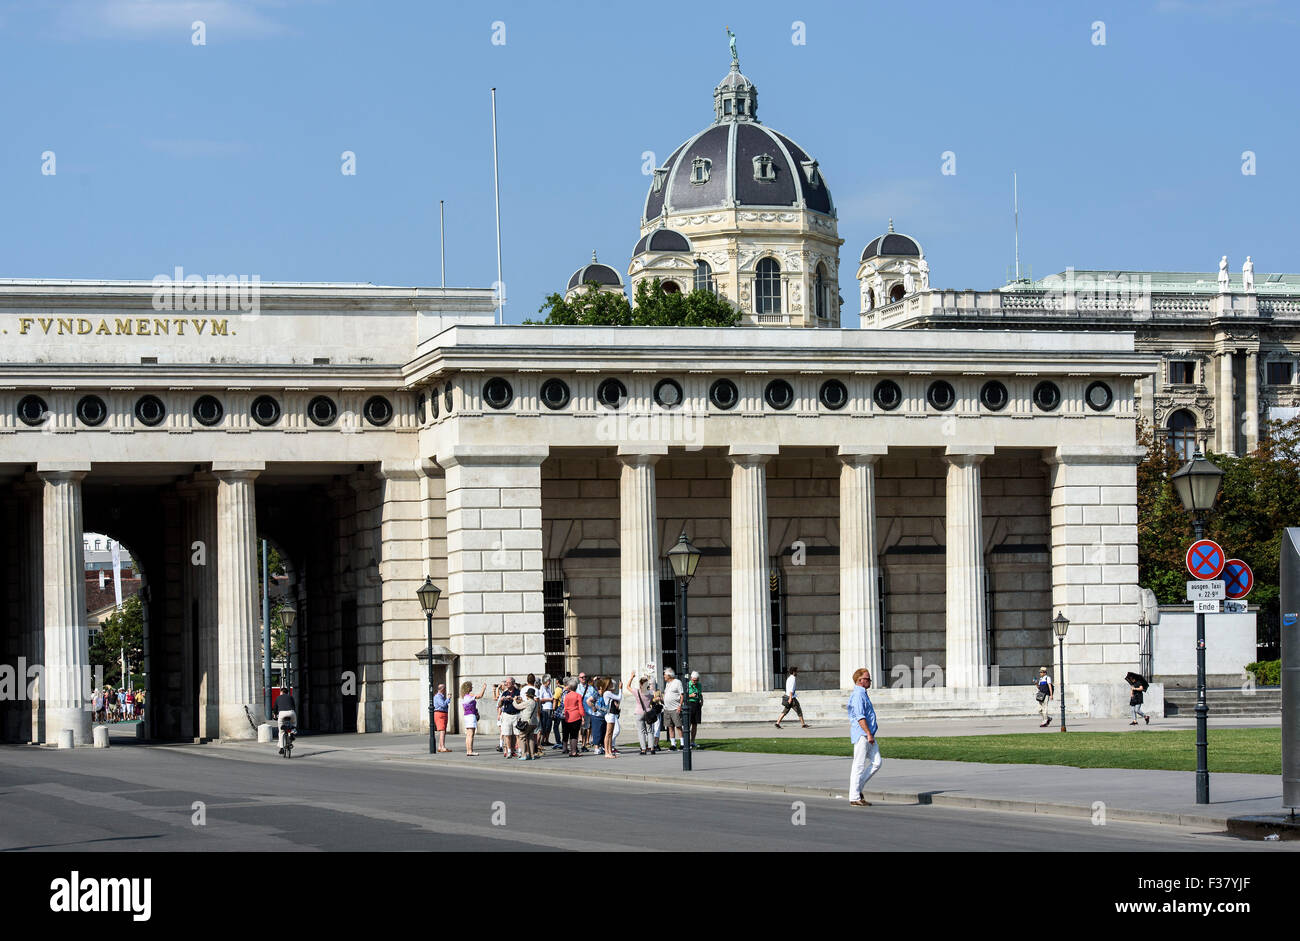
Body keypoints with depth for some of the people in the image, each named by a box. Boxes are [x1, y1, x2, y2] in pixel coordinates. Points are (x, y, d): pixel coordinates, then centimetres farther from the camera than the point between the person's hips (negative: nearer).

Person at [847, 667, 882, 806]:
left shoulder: (863, 695, 19)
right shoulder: (857, 696, -13)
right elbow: (860, 717, -21)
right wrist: (868, 734, -24)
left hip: (868, 736, 10)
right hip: (862, 735, -10)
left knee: (877, 762, 6)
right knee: (859, 765, -6)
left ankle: (858, 788, 12)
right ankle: (854, 797, -2)